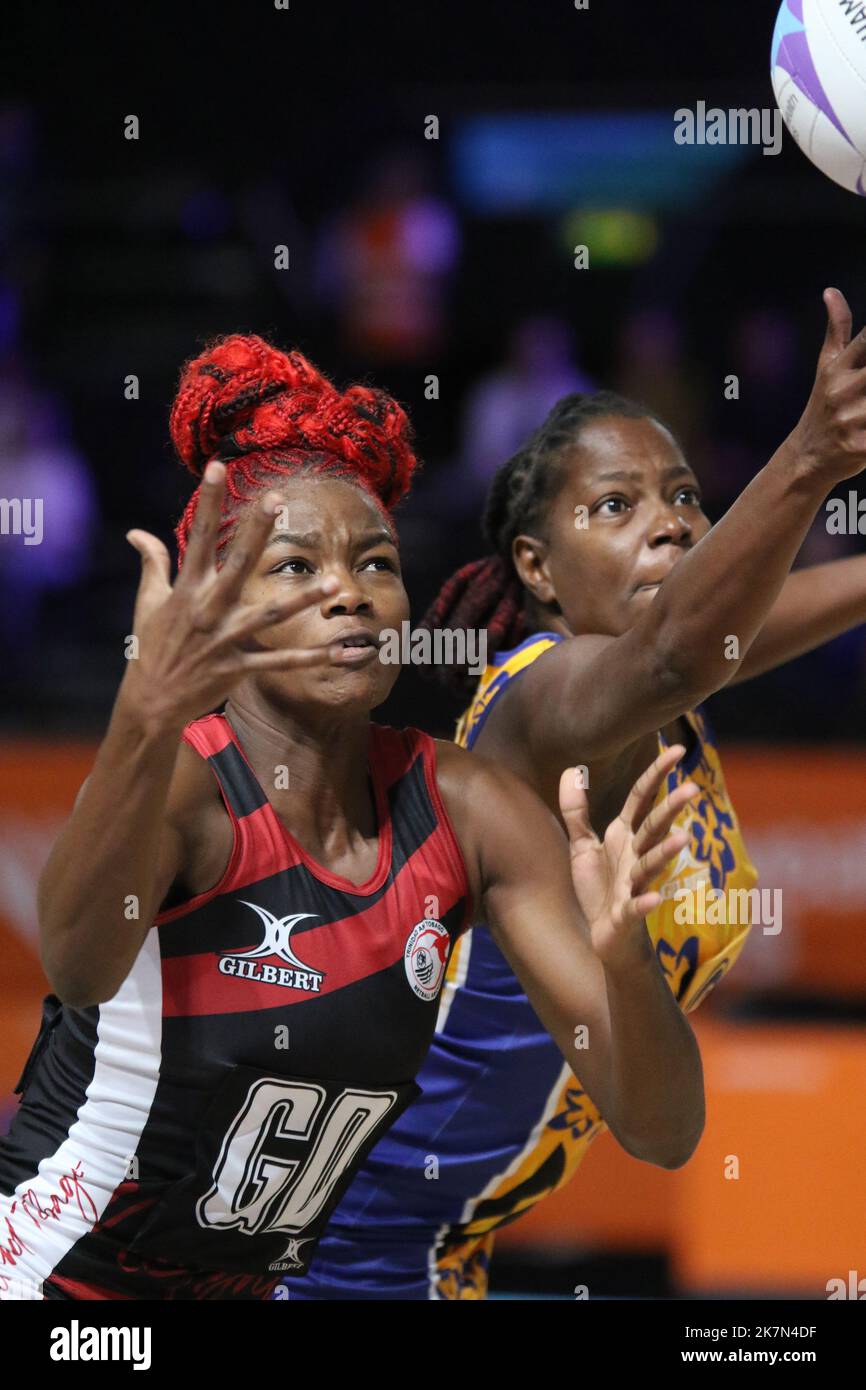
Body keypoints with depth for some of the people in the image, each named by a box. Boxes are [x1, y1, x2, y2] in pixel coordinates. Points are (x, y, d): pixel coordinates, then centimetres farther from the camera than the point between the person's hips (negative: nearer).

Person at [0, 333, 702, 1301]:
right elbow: (81, 966, -42)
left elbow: (662, 1131, -9)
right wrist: (147, 717, -58)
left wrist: (620, 954, -30)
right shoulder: (180, 782, -19)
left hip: (250, 1284, 5)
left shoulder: (470, 811, -5)